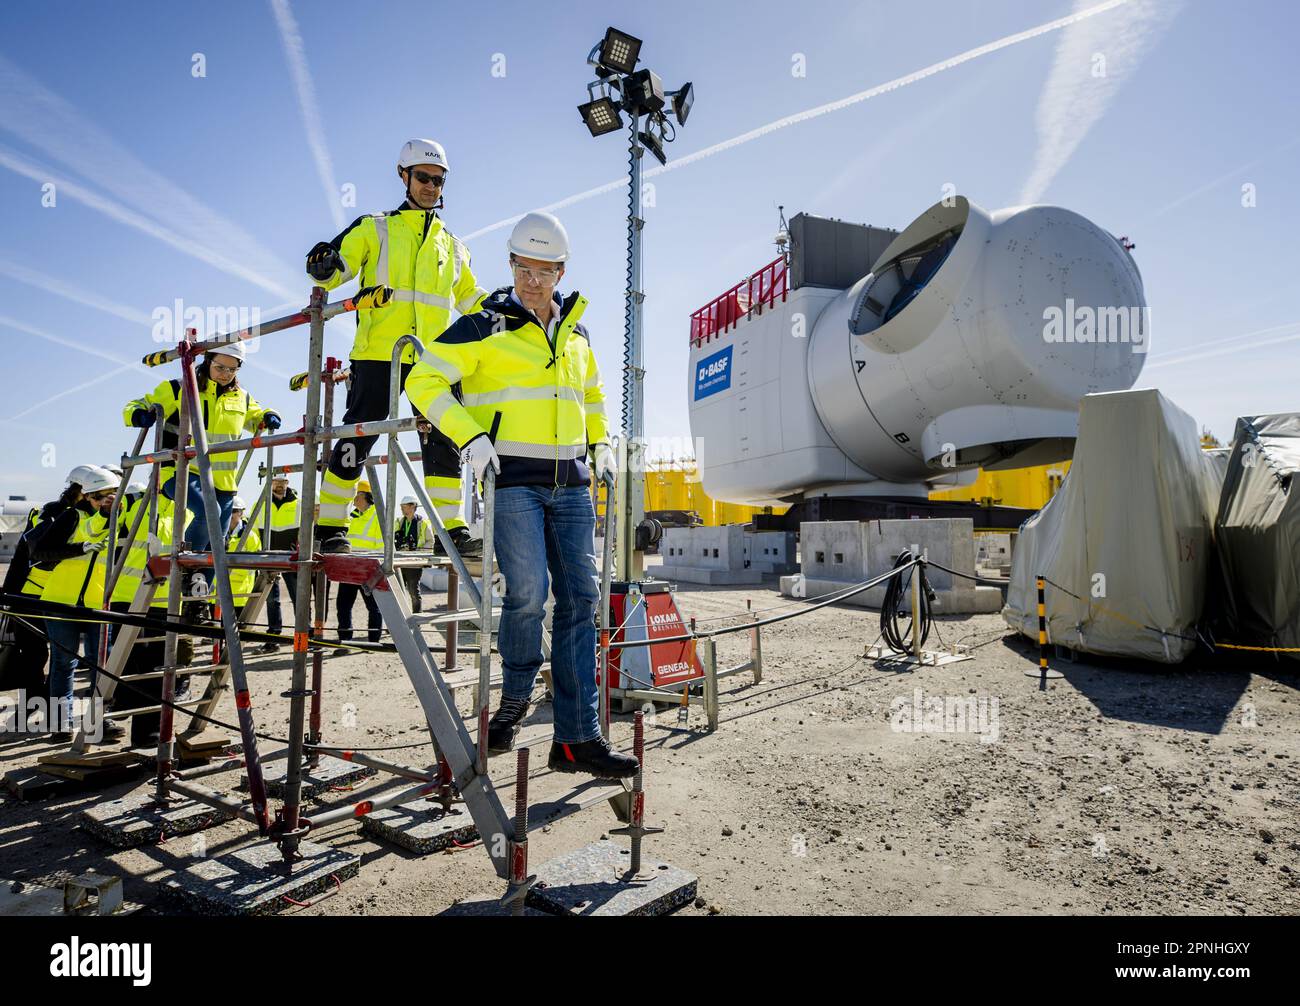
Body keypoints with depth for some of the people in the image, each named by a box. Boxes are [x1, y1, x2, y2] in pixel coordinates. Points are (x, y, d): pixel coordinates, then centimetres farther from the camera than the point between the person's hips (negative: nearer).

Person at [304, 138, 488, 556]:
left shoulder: (452, 245, 22)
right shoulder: (375, 229, 12)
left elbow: (469, 297, 29)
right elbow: (337, 267, 1)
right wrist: (324, 265, -22)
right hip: (378, 353, -3)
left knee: (443, 444, 0)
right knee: (356, 440, -3)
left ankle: (451, 528, 5)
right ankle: (330, 525, 6)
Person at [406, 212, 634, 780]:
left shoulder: (576, 333, 17)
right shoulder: (485, 328, 0)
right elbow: (425, 380, -5)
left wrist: (600, 443, 18)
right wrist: (470, 438, -15)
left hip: (571, 483, 5)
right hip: (512, 480, -5)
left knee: (579, 600, -1)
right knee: (527, 594, -16)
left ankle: (578, 738, 4)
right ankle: (514, 698, 15)